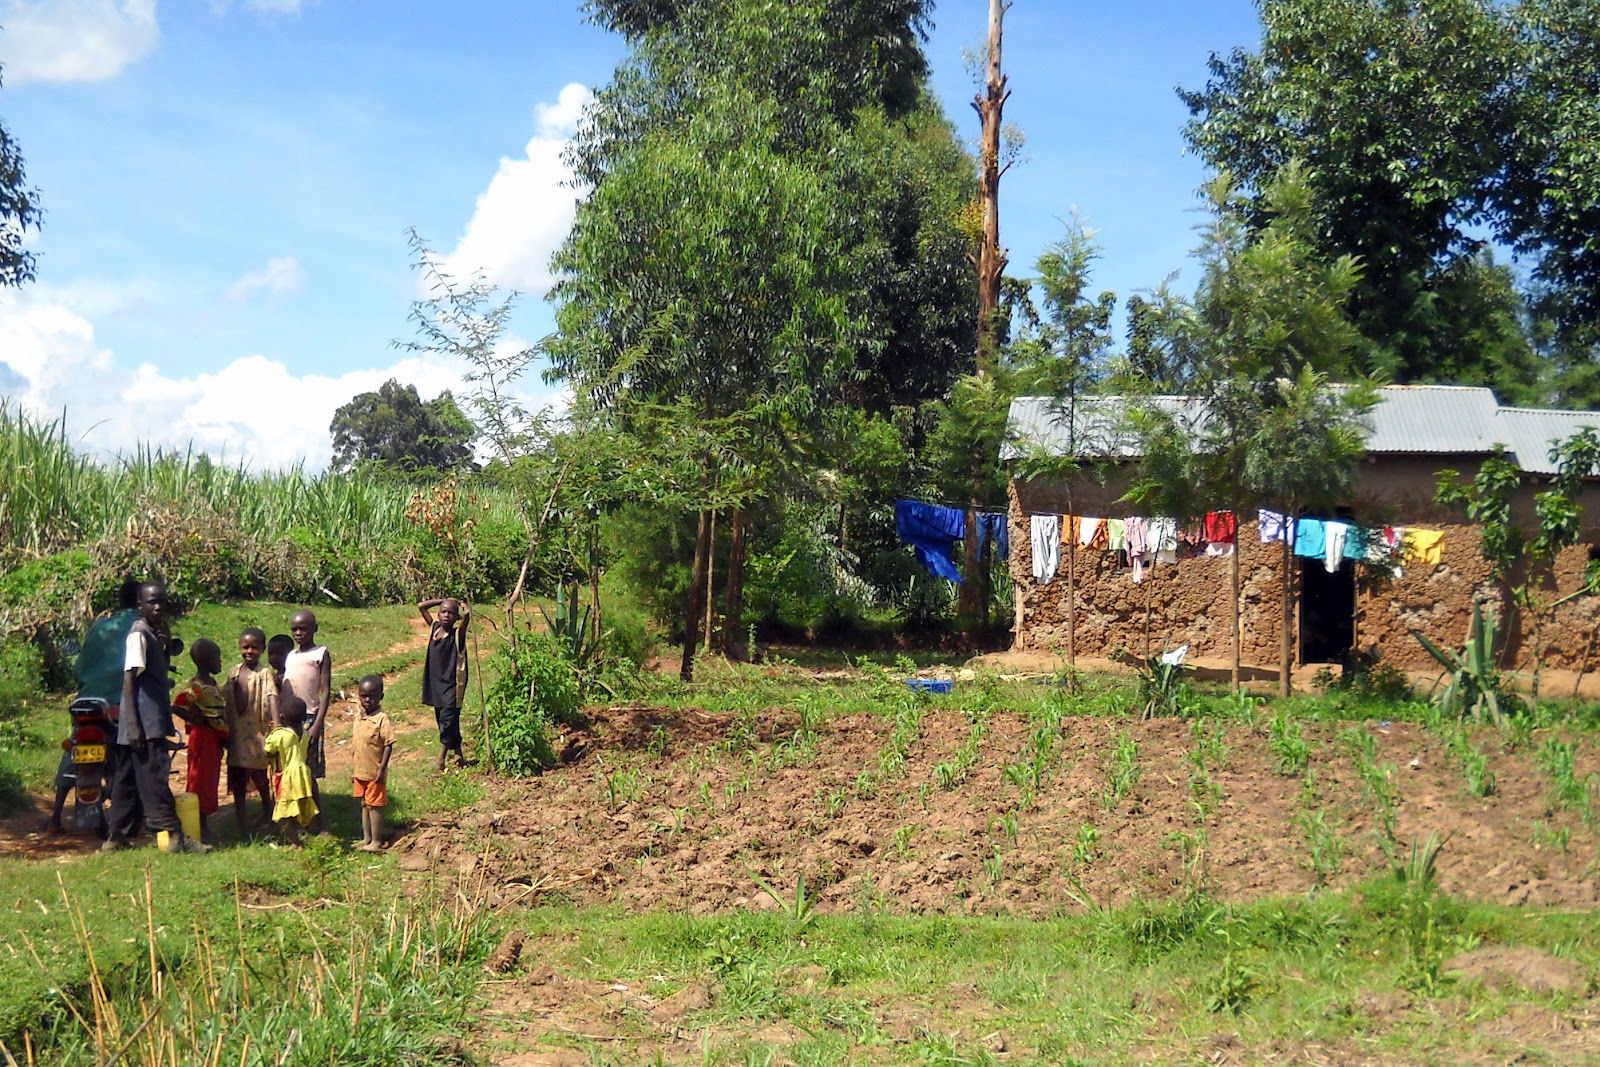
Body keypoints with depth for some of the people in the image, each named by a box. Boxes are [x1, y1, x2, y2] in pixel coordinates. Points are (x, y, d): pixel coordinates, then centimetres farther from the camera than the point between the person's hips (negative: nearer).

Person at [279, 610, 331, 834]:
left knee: (308, 774, -7)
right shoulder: (290, 656, 16)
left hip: (309, 718, -6)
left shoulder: (321, 654, -1)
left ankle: (321, 825, 1)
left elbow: (326, 692, -6)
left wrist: (317, 724, -14)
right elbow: (282, 691, 19)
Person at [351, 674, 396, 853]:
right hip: (360, 771, 7)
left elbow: (388, 745, -17)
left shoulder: (382, 719, -18)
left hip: (374, 773, -7)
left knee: (374, 806, 1)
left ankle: (376, 842, 10)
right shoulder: (358, 717, 6)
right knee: (364, 805, 16)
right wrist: (355, 769, 15)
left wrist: (382, 768, -19)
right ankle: (366, 839, 27)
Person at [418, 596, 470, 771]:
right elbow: (421, 606, 11)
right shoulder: (434, 628, 5)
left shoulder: (457, 634, -10)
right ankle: (458, 756, 22)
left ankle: (441, 757, -6)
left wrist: (463, 604, -6)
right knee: (443, 722, 12)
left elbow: (467, 614, -27)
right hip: (436, 684, 6)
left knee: (447, 720, -12)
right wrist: (444, 600, 7)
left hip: (452, 685, -6)